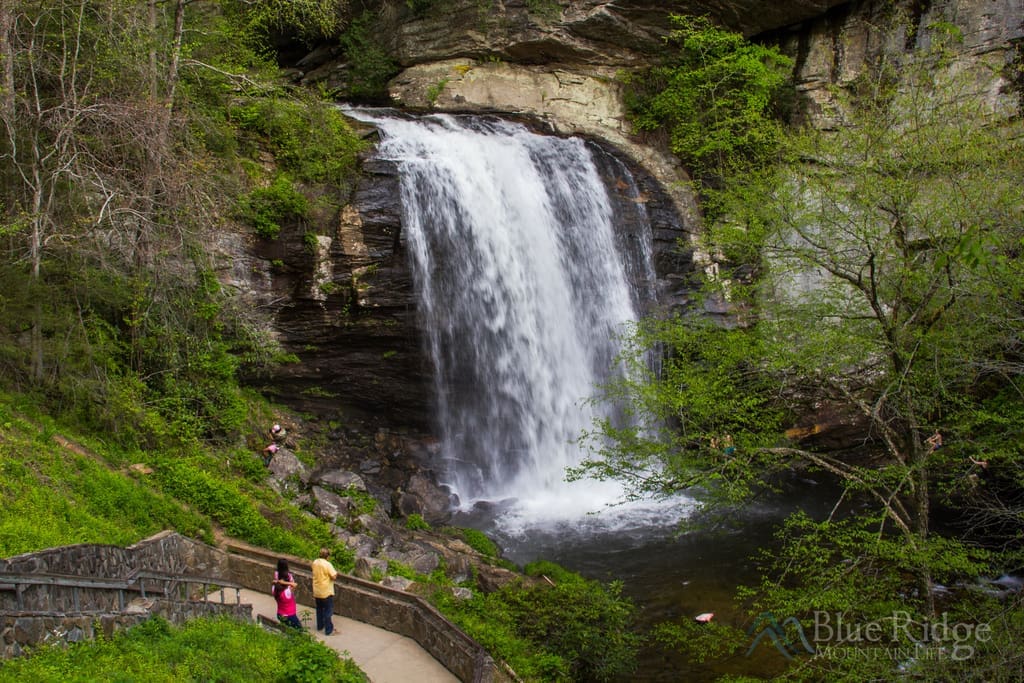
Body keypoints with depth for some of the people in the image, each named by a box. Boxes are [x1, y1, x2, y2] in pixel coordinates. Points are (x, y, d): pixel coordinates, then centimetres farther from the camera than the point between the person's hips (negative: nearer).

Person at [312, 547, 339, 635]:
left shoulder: (315, 562, -1)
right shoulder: (327, 564, -23)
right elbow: (334, 577, -22)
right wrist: (336, 573, -2)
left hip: (317, 591, 7)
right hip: (326, 592, -7)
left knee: (319, 609, 23)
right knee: (328, 611, 4)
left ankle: (320, 626, 35)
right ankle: (328, 630, 9)